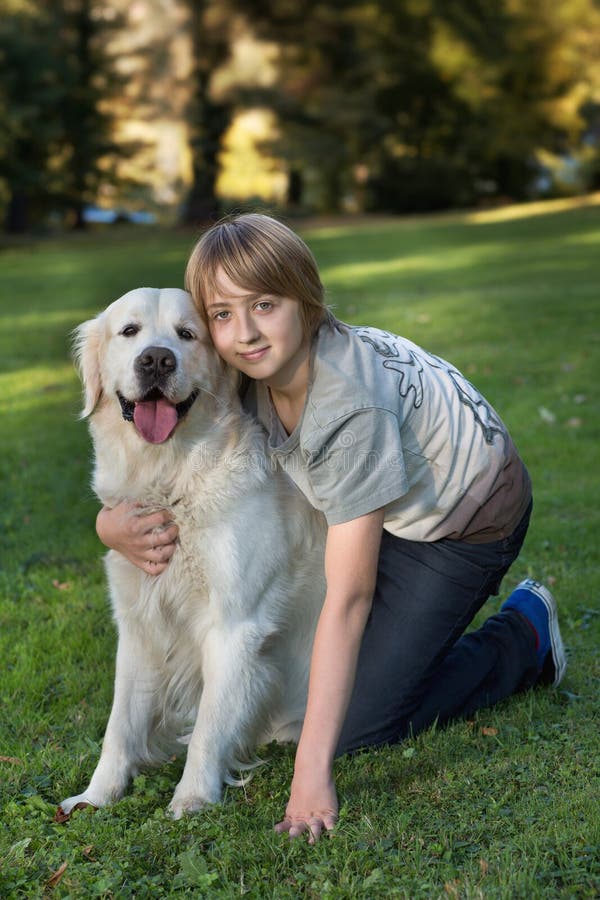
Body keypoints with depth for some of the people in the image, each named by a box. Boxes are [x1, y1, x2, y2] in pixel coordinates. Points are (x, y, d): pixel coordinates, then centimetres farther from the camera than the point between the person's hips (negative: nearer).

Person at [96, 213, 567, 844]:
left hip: (470, 519, -7)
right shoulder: (250, 372, -18)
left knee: (357, 723, -9)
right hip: (390, 505, 7)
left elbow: (348, 596, -38)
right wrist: (113, 522, -32)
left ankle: (523, 637, 9)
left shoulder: (349, 404, -38)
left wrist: (312, 771, -38)